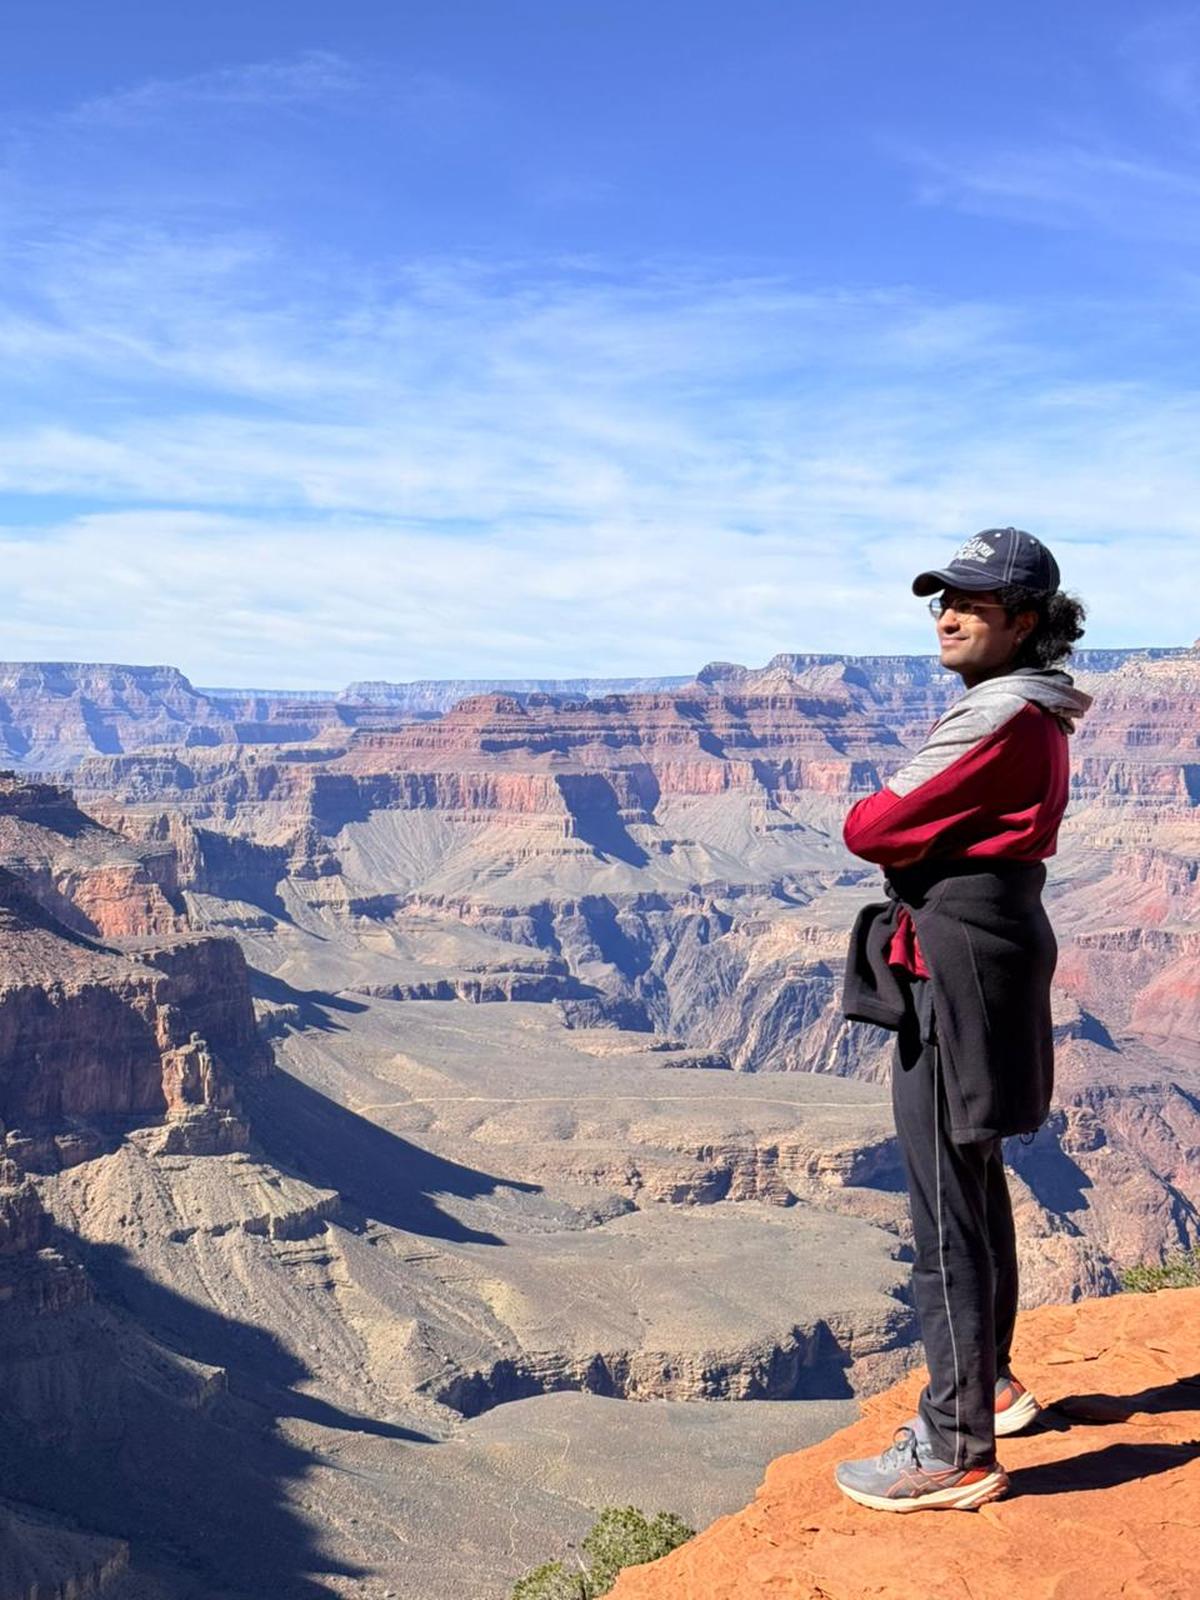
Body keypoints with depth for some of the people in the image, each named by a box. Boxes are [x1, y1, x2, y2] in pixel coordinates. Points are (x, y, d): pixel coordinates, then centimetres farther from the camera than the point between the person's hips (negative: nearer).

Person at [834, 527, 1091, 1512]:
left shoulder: (1000, 716, -19)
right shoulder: (1032, 711, 14)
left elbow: (872, 829, -19)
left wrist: (876, 812, 1)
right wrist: (913, 825, -6)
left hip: (958, 959, -11)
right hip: (989, 948, 11)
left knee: (946, 1209, -5)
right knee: (974, 1183, 22)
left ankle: (957, 1449, 4)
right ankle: (989, 1382, 38)